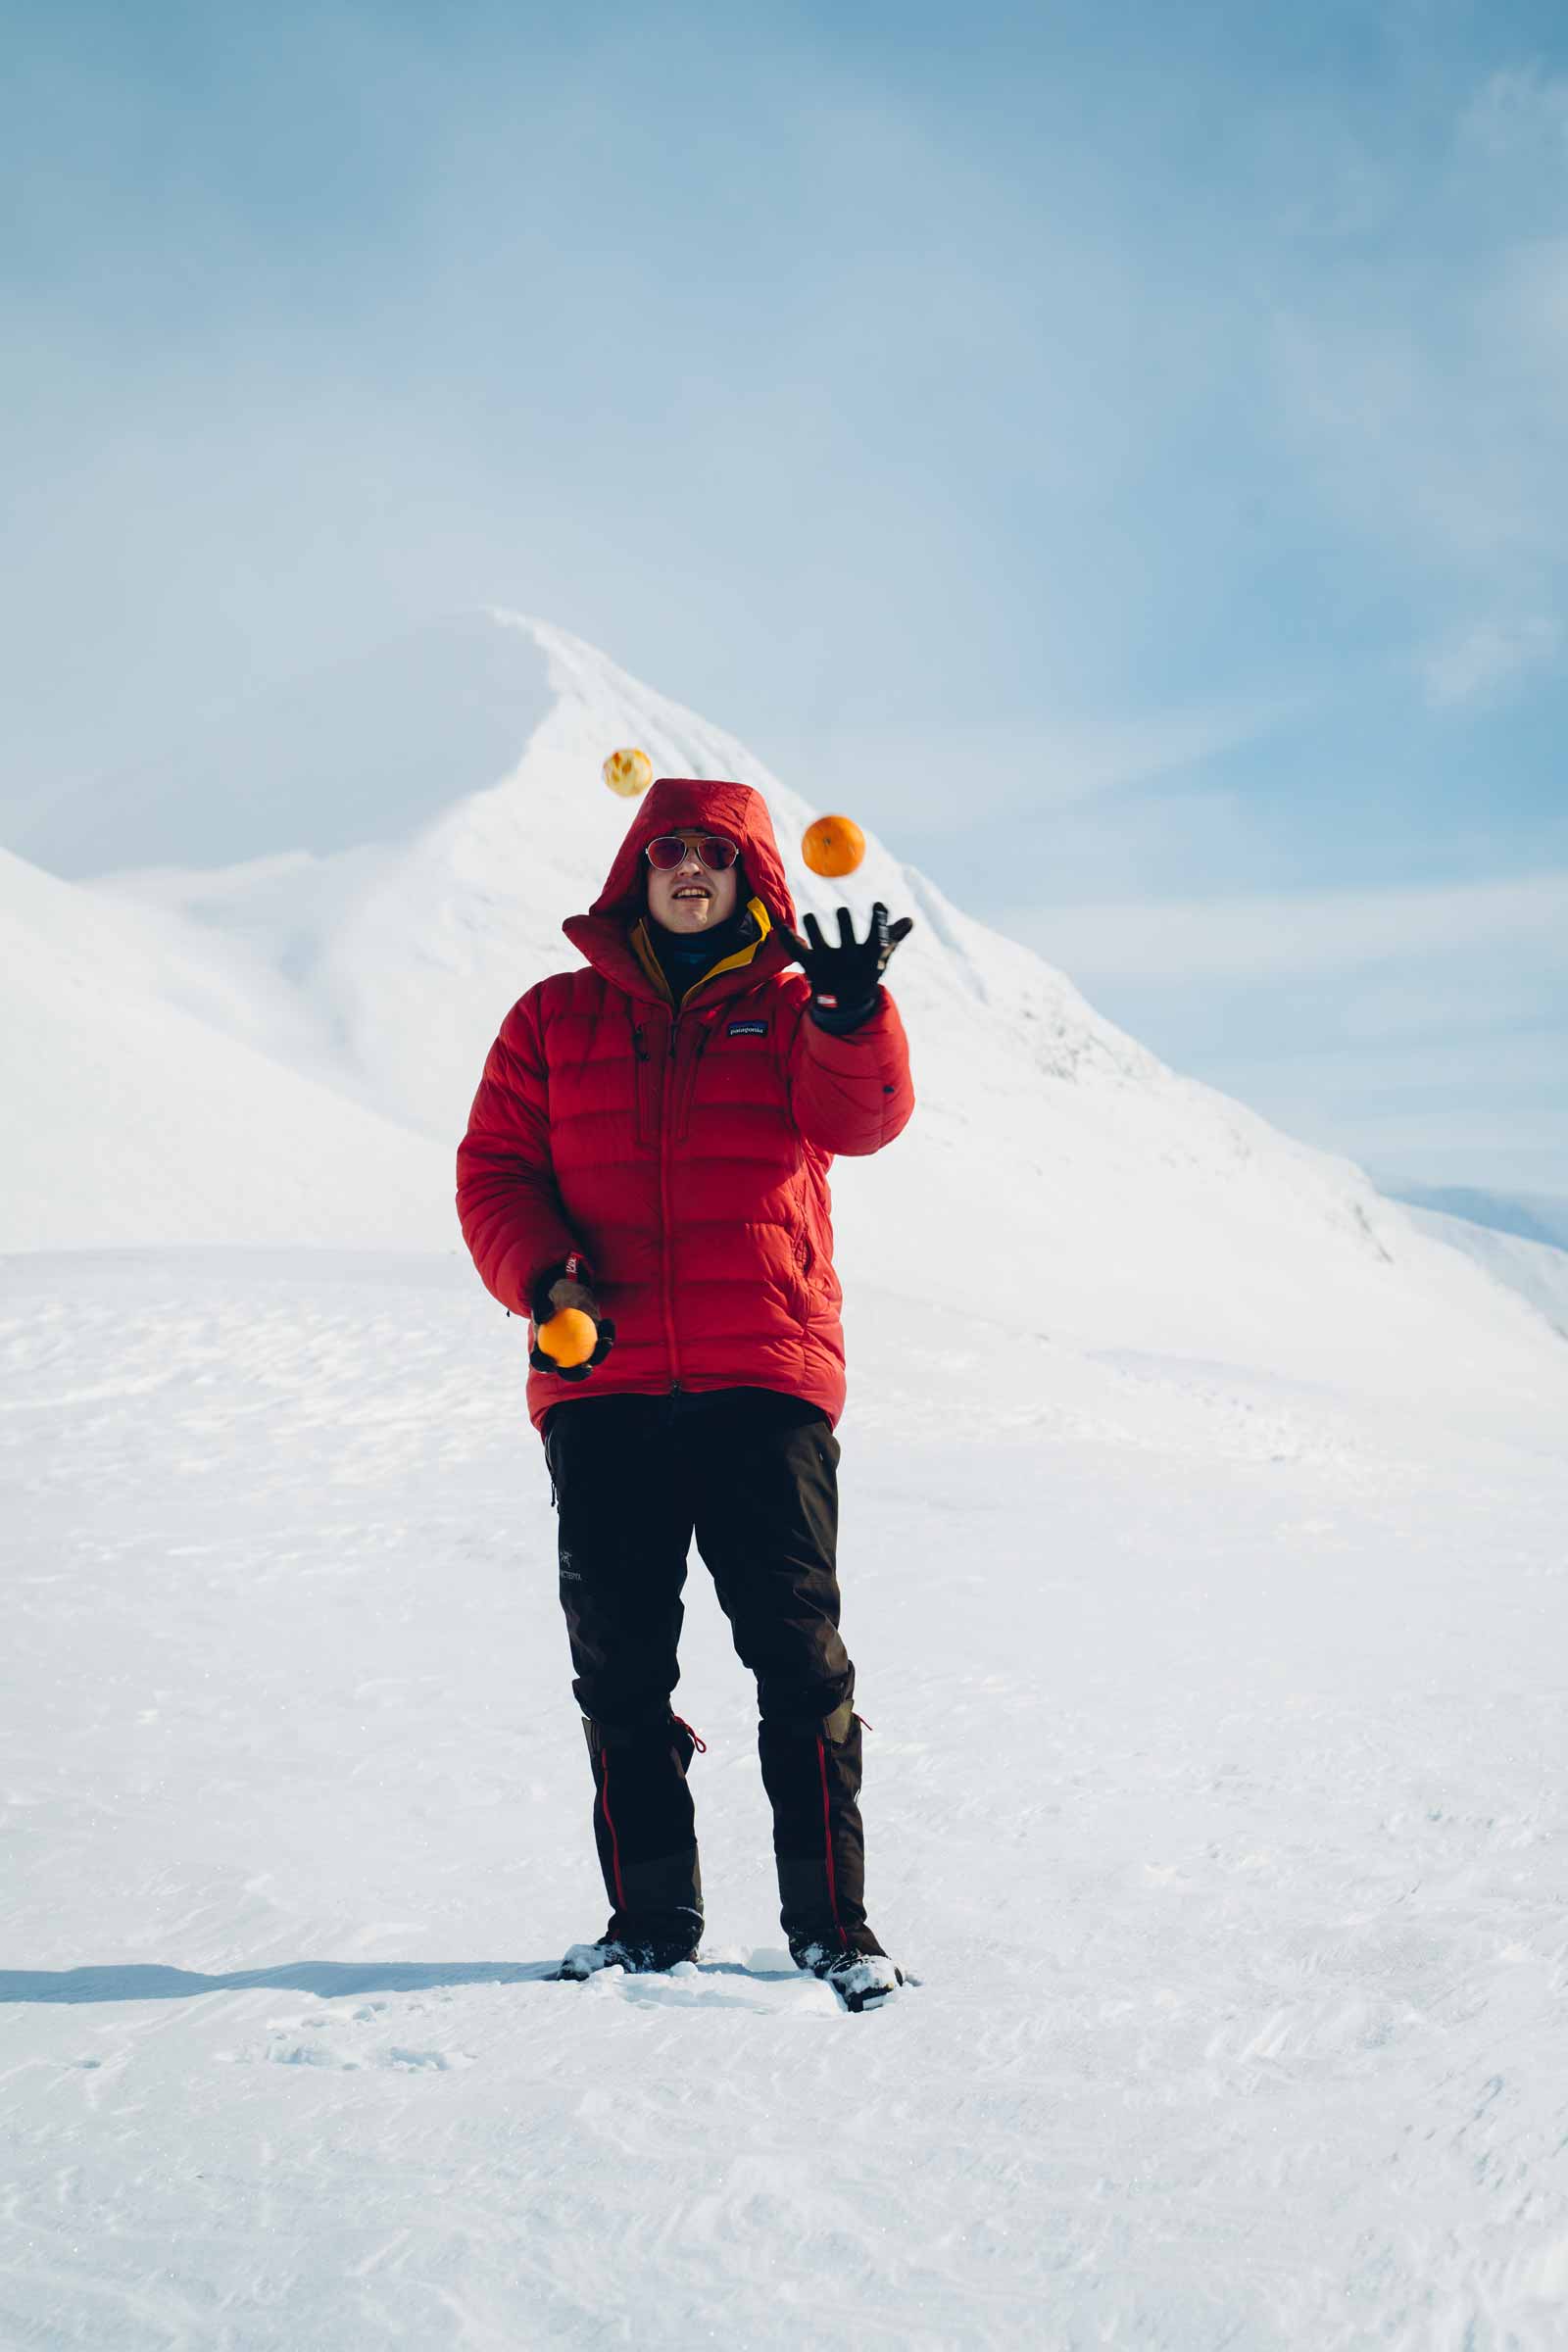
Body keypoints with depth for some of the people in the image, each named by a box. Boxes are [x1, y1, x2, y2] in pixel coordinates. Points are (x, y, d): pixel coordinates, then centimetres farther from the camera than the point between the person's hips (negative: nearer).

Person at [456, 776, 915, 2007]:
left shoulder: (792, 1009, 10)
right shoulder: (557, 1018, 14)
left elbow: (863, 1116, -9)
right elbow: (495, 1171, 9)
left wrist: (854, 1012, -30)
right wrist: (542, 1280, -10)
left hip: (765, 1377, -2)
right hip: (601, 1384, 2)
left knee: (799, 1653, -3)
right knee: (621, 1662, 5)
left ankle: (832, 1919, 6)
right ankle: (651, 1918, 16)